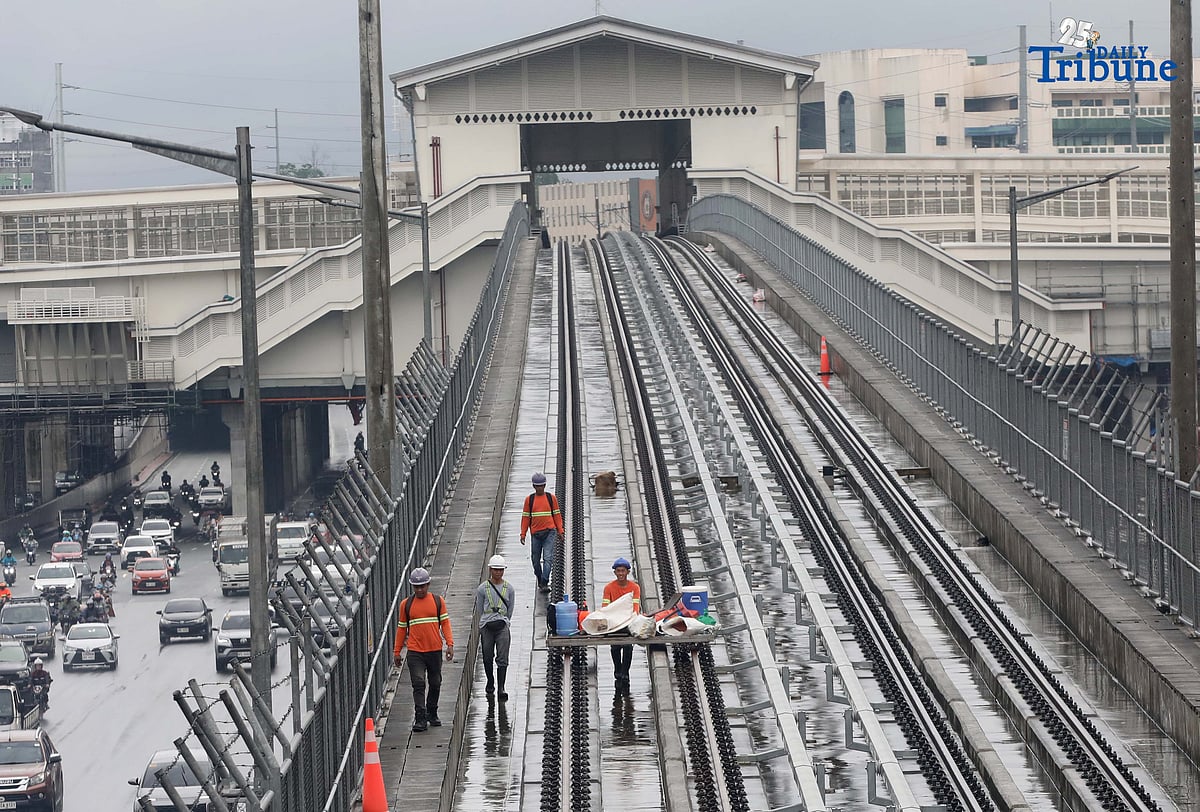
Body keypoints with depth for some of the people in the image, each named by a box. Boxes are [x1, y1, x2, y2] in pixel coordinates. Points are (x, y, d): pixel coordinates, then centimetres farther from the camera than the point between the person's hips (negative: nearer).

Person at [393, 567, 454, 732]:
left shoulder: (438, 601, 5)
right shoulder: (406, 604, 5)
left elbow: (445, 623, 5)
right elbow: (401, 628, 10)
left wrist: (450, 644, -6)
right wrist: (397, 651, 10)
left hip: (435, 650, 1)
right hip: (415, 652, -1)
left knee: (435, 684, 12)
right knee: (418, 685, -11)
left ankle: (432, 714, 29)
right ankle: (420, 719, -13)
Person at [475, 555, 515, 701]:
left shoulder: (509, 589, 5)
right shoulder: (482, 589, 3)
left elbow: (510, 609, 12)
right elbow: (479, 609, 9)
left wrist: (504, 622, 10)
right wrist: (484, 624, 9)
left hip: (502, 625, -1)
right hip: (486, 626, 1)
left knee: (502, 659, -10)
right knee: (487, 657, 8)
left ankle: (501, 688, -12)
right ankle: (490, 683, 30)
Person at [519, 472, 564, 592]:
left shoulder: (551, 498, 5)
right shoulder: (529, 499, 5)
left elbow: (557, 515, 9)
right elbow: (525, 517, 8)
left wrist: (560, 530, 4)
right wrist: (523, 534, 4)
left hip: (550, 532, -2)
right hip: (535, 533, 2)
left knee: (548, 558, -12)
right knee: (535, 559, 8)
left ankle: (544, 584, -16)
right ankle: (539, 581, 28)